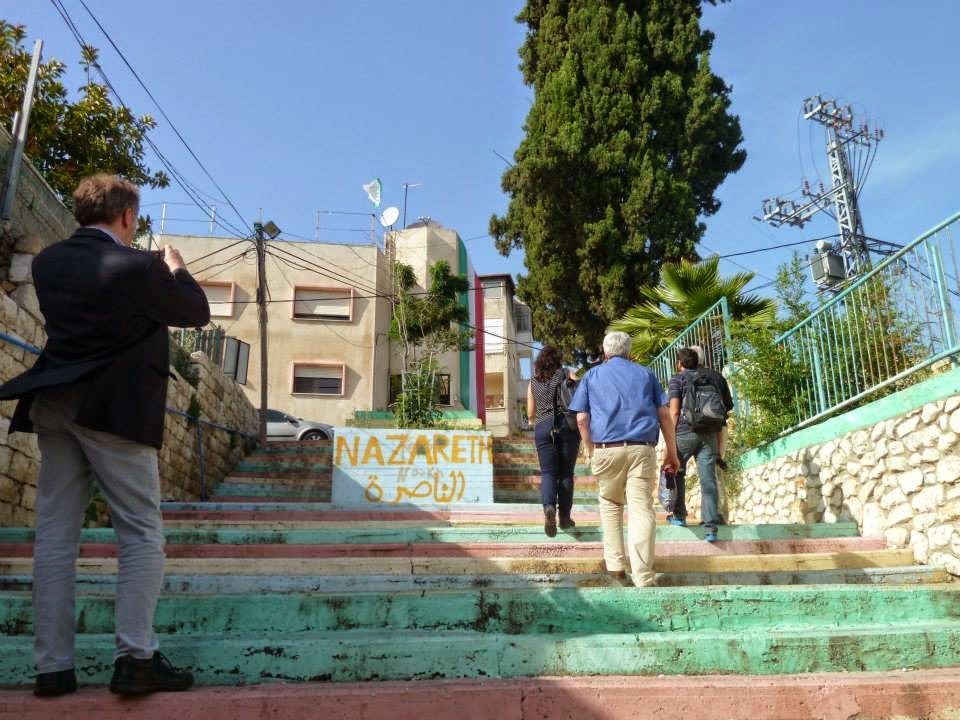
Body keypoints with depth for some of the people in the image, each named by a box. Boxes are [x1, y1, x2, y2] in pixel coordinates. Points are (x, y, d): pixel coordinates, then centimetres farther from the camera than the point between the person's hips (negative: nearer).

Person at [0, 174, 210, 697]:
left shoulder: (47, 262, 8)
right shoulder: (138, 266, -11)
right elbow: (197, 313, 0)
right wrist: (175, 268, 17)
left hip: (53, 405, 7)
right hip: (114, 409, -6)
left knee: (55, 535, 8)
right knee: (142, 534, -1)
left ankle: (52, 666, 11)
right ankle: (135, 658, -6)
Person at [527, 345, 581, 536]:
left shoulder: (533, 382, 13)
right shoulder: (565, 373, 6)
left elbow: (530, 413, 14)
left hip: (543, 428, 1)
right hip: (567, 425, -1)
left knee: (548, 472, 2)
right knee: (566, 472, 8)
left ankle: (549, 507, -25)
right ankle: (565, 517, 11)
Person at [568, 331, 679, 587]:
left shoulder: (592, 375, 14)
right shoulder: (645, 373, 16)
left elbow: (581, 420, 7)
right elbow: (664, 415, 9)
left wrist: (591, 451, 16)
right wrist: (672, 452, 12)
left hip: (606, 449, 0)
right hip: (641, 449, 0)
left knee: (610, 504, 18)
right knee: (642, 509, -4)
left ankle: (615, 564, 17)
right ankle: (643, 577, -8)